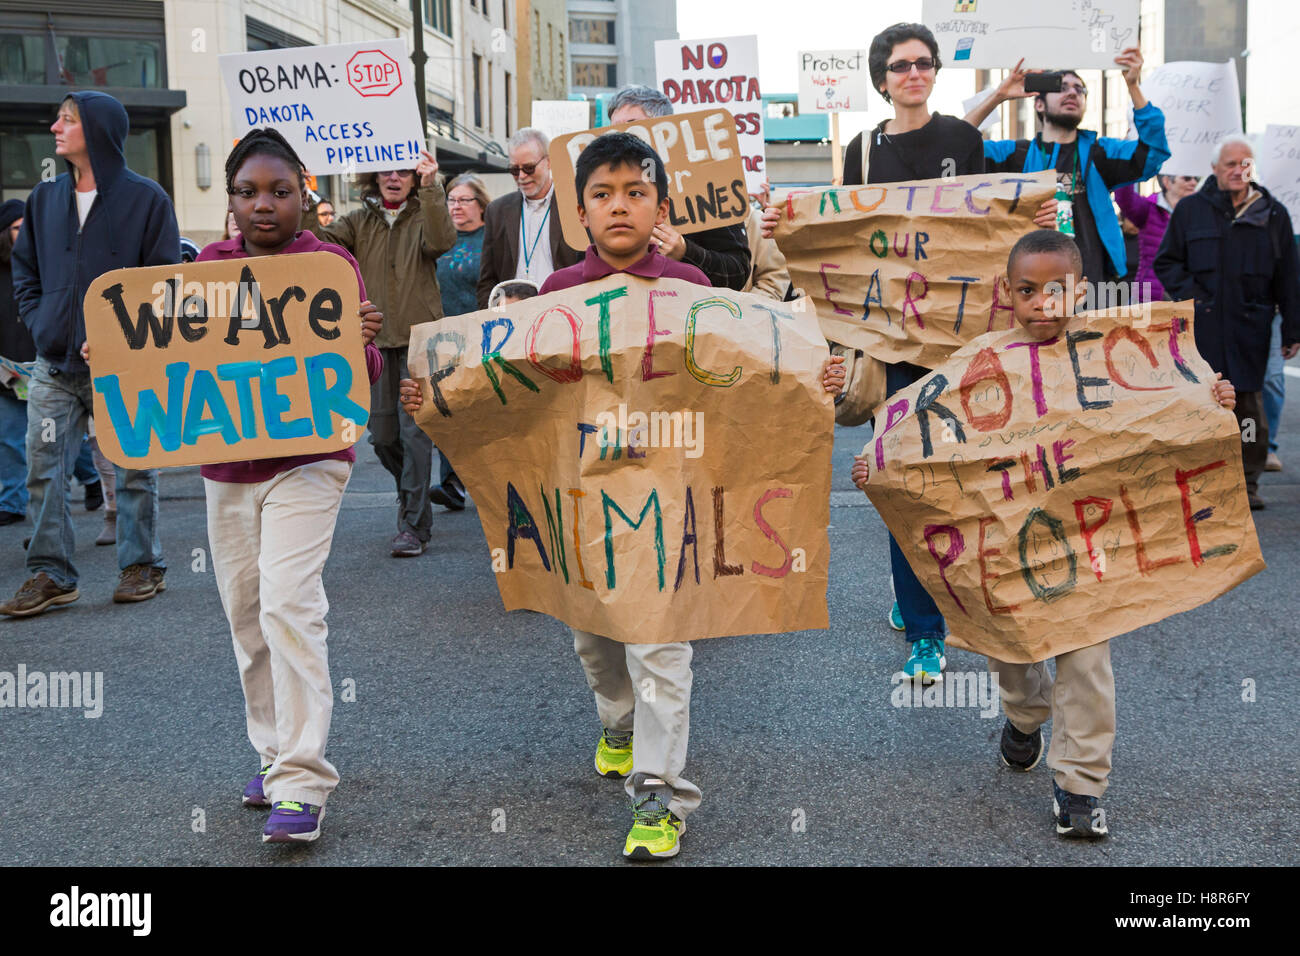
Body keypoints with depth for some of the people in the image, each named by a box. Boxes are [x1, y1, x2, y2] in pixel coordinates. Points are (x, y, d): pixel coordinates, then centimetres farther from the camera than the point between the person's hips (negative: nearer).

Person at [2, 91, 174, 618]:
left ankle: (142, 565, 19)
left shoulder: (146, 198, -4)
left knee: (134, 467, 6)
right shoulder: (45, 199, 11)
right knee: (44, 468, 2)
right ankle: (50, 574, 10)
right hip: (55, 366, 4)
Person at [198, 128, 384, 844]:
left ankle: (301, 784, -11)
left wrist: (361, 343, -28)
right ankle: (275, 755, 26)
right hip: (225, 464, 5)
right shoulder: (210, 265, 7)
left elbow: (364, 375, -6)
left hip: (307, 459, -5)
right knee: (245, 613, 10)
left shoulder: (332, 263, -4)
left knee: (288, 604, -15)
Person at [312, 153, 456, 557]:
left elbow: (442, 241, -20)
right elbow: (322, 238, -6)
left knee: (414, 431, -9)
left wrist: (431, 189, -32)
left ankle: (414, 525, -3)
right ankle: (411, 494, 33)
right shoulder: (359, 222, 12)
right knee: (382, 436, 8)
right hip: (374, 341, 4)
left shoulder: (424, 216, 3)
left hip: (418, 340, -4)